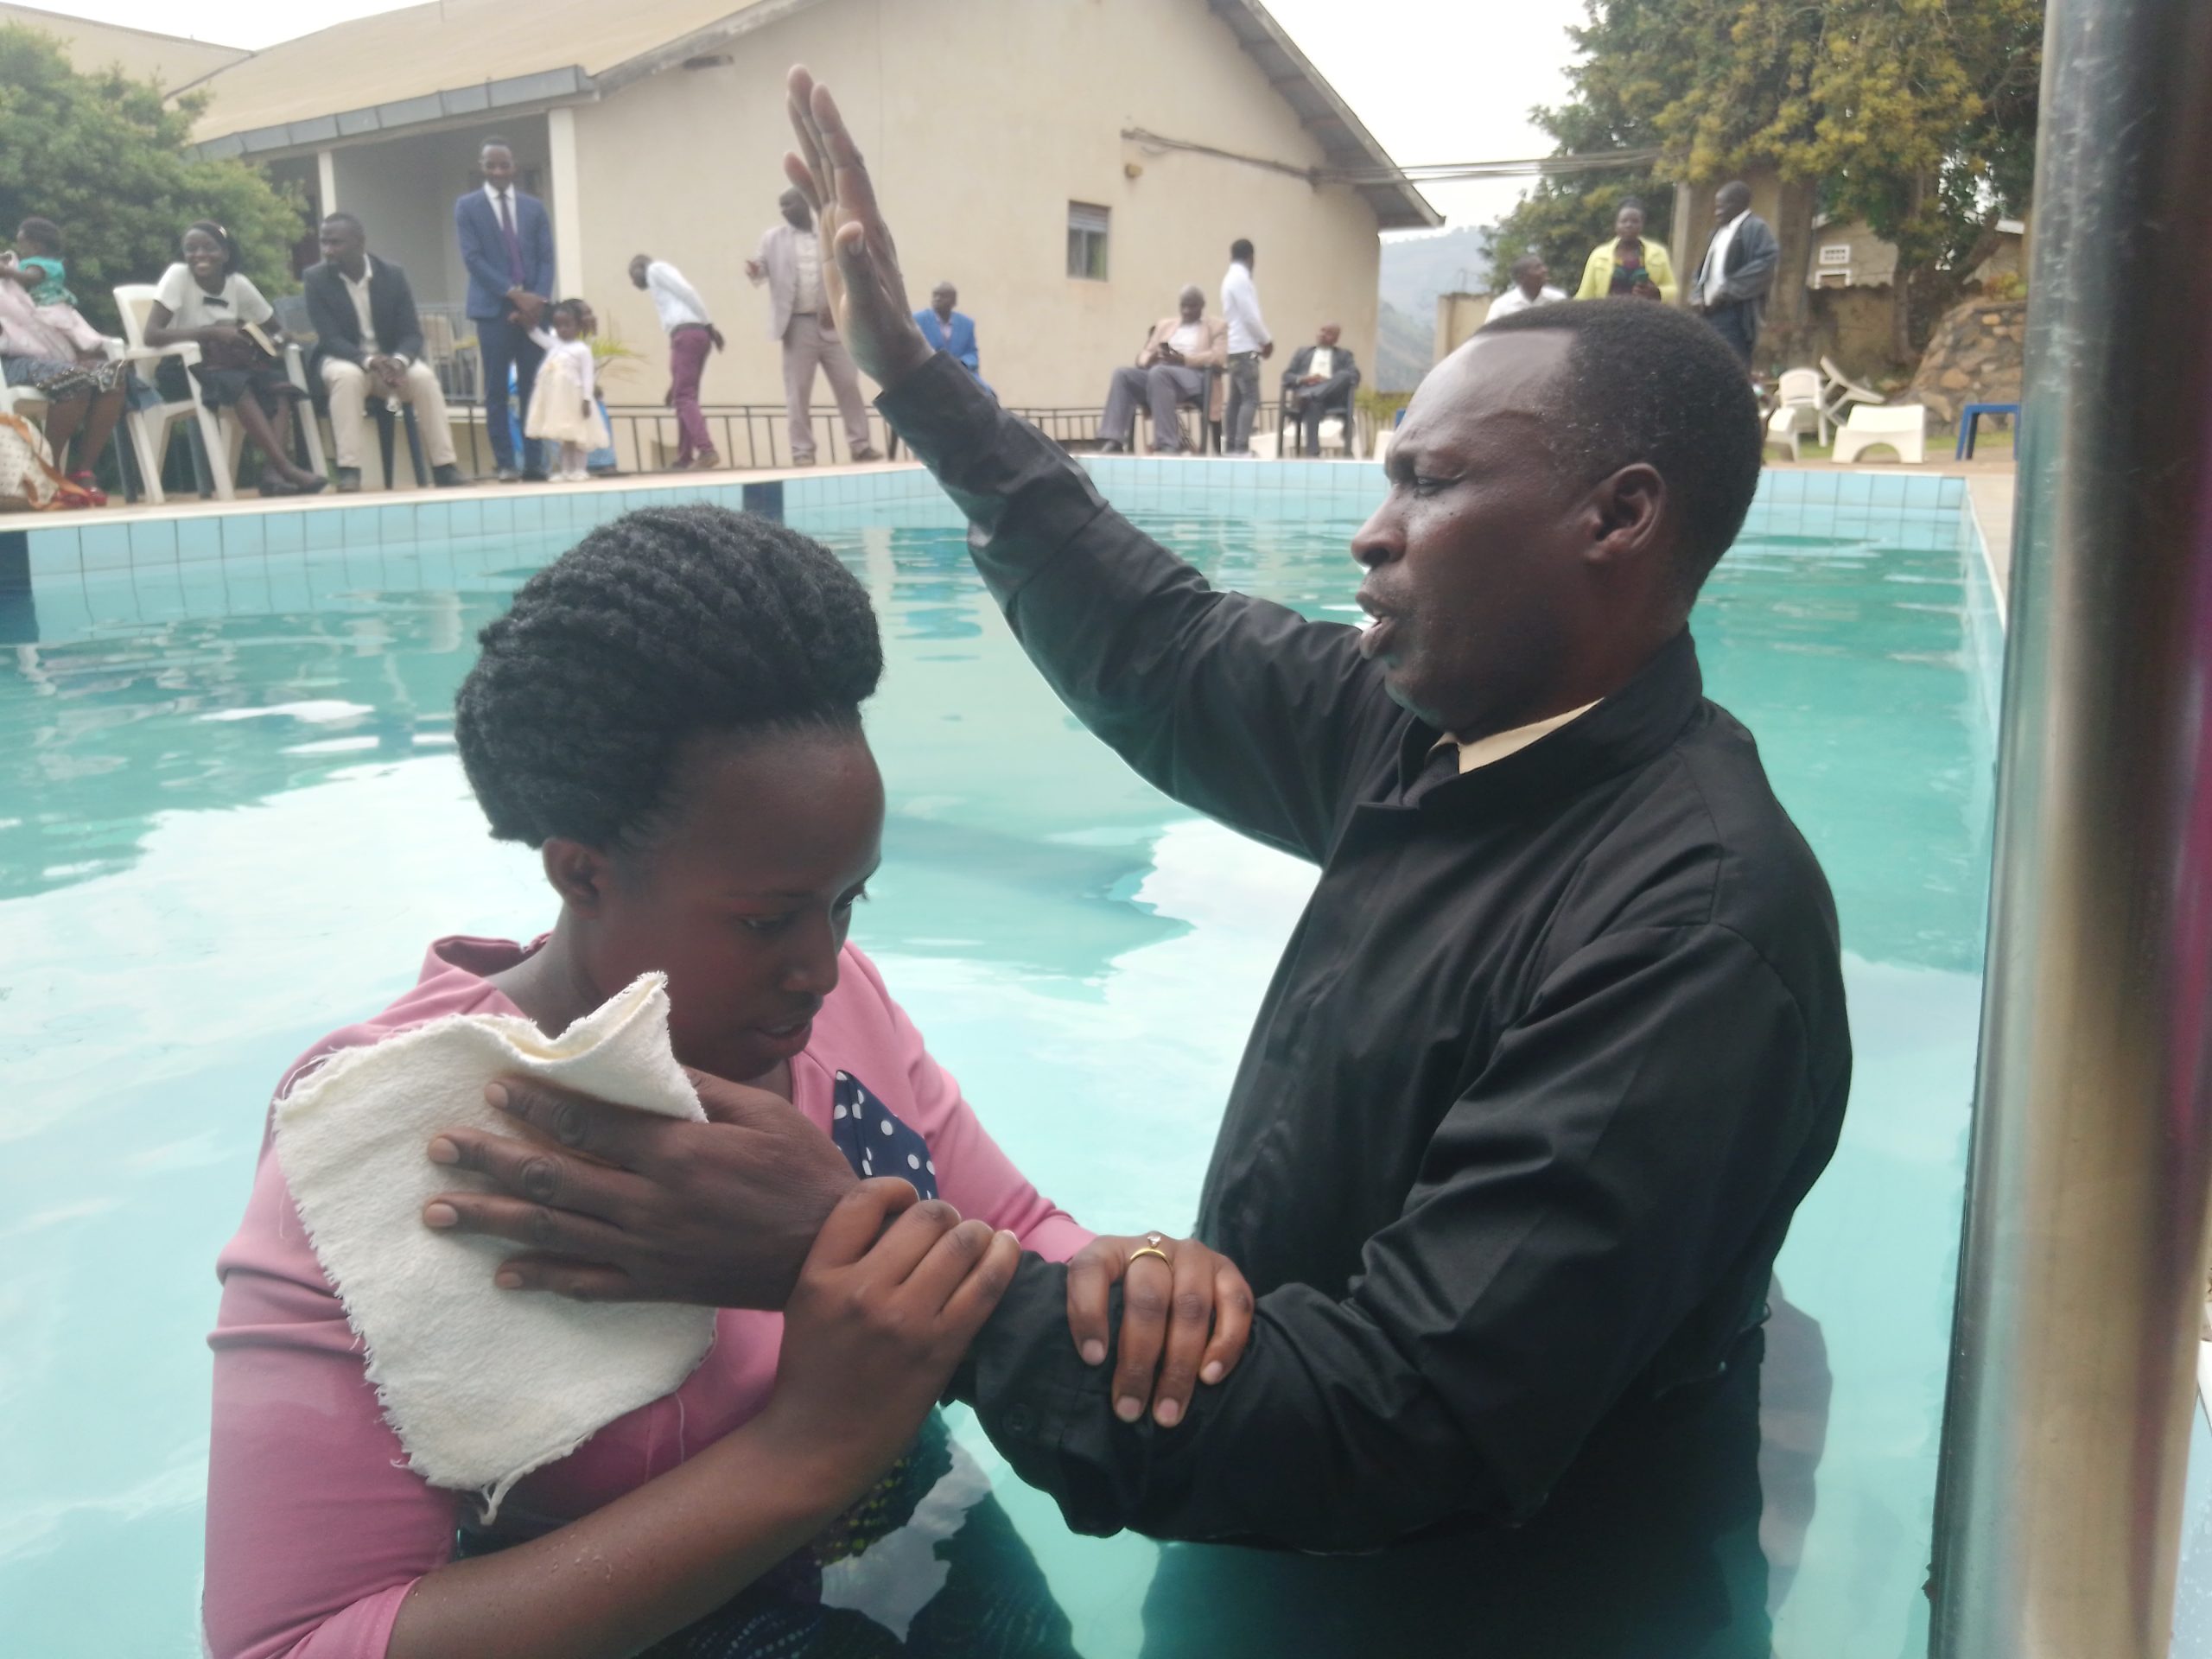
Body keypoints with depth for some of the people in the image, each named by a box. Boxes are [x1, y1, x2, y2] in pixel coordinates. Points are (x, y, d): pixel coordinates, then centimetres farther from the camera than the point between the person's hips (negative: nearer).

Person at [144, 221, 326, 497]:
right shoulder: (178, 275, -11)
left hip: (229, 364, 5)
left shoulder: (239, 283, 0)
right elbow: (151, 334, -20)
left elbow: (275, 329, 10)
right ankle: (287, 468, -43)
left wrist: (274, 342, -15)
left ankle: (272, 471, -38)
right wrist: (211, 332, -28)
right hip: (184, 368, -4)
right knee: (238, 386, -34)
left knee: (279, 384, -24)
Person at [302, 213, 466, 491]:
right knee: (347, 377, -36)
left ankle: (444, 468, -26)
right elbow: (330, 338, -16)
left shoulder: (393, 275, -3)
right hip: (344, 359, -2)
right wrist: (370, 360, -35)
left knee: (424, 376, -29)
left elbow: (412, 333, -7)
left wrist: (398, 361, -30)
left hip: (391, 359, 2)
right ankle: (348, 470, -37)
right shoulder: (315, 278, -8)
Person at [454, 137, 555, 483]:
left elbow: (546, 259, 7)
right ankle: (505, 463, -1)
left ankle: (534, 463, 4)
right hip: (494, 309, -2)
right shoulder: (467, 207, 5)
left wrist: (538, 300, -9)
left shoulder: (534, 207, 14)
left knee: (534, 389, 2)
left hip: (534, 308, 2)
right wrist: (515, 294, -15)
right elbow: (473, 258, -5)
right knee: (497, 390, -3)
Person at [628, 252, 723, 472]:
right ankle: (685, 458, 14)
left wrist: (709, 324, -13)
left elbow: (688, 291, -8)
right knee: (686, 395, 12)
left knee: (684, 397, -12)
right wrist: (674, 383, 24)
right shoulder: (660, 284, 33)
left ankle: (707, 451, -25)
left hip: (686, 334, -9)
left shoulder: (656, 269, 8)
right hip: (697, 334, 9)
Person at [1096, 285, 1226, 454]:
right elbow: (1144, 354, 21)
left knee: (1159, 372, -37)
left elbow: (1219, 357, -1)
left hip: (1195, 377, -5)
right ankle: (1112, 441, -37)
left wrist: (1184, 359, -15)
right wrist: (1151, 359, -5)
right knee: (1123, 373, -23)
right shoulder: (1165, 324, 29)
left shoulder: (1217, 327, 16)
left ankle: (1168, 445, -43)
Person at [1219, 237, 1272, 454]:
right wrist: (1267, 340, -5)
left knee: (1237, 398, 9)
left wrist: (1261, 339, 13)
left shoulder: (1231, 277, 16)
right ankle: (1241, 448, -20)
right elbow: (1249, 316, -17)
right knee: (1251, 399, -14)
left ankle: (1232, 446, 10)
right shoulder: (1241, 278, -13)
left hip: (1236, 347, 10)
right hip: (1245, 347, -10)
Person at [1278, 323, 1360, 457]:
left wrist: (1326, 380, -12)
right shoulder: (1303, 352, 28)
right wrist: (1303, 379, -8)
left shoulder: (1344, 355, 25)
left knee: (1345, 376, -31)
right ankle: (1312, 453, -50)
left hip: (1332, 397, 1)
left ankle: (1306, 397, -49)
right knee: (1313, 403, -39)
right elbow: (1287, 375, 16)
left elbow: (1354, 375, 5)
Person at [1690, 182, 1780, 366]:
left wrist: (1727, 292, -16)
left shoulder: (1755, 228, -4)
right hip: (1710, 313, 9)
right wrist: (1697, 296, 5)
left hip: (1733, 316, -9)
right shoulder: (1719, 232, 22)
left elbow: (1765, 264, -16)